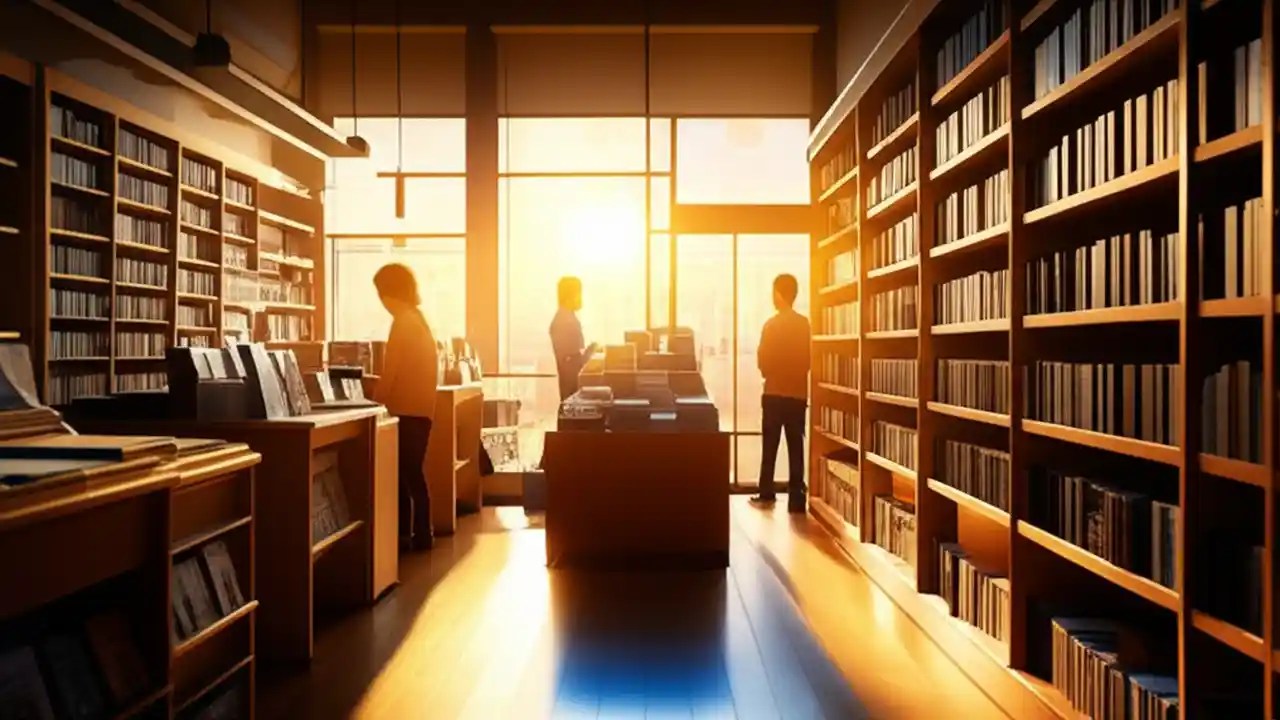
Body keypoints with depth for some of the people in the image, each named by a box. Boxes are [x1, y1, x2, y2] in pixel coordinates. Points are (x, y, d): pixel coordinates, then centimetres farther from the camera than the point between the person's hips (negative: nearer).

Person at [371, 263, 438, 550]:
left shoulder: (403, 321, -13)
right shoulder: (416, 319, 16)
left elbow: (392, 372, -16)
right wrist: (382, 397, 18)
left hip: (407, 410, -9)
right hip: (417, 409, 9)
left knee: (406, 474, -4)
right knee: (410, 472, 13)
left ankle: (418, 535, 2)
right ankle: (415, 534, 18)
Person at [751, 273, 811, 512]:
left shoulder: (771, 324, -8)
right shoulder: (805, 324, -1)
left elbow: (763, 361, -4)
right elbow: (809, 359, 4)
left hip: (774, 393, -2)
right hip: (798, 394, 2)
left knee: (770, 446, 9)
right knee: (796, 447, 4)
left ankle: (766, 493, 14)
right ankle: (796, 498, 3)